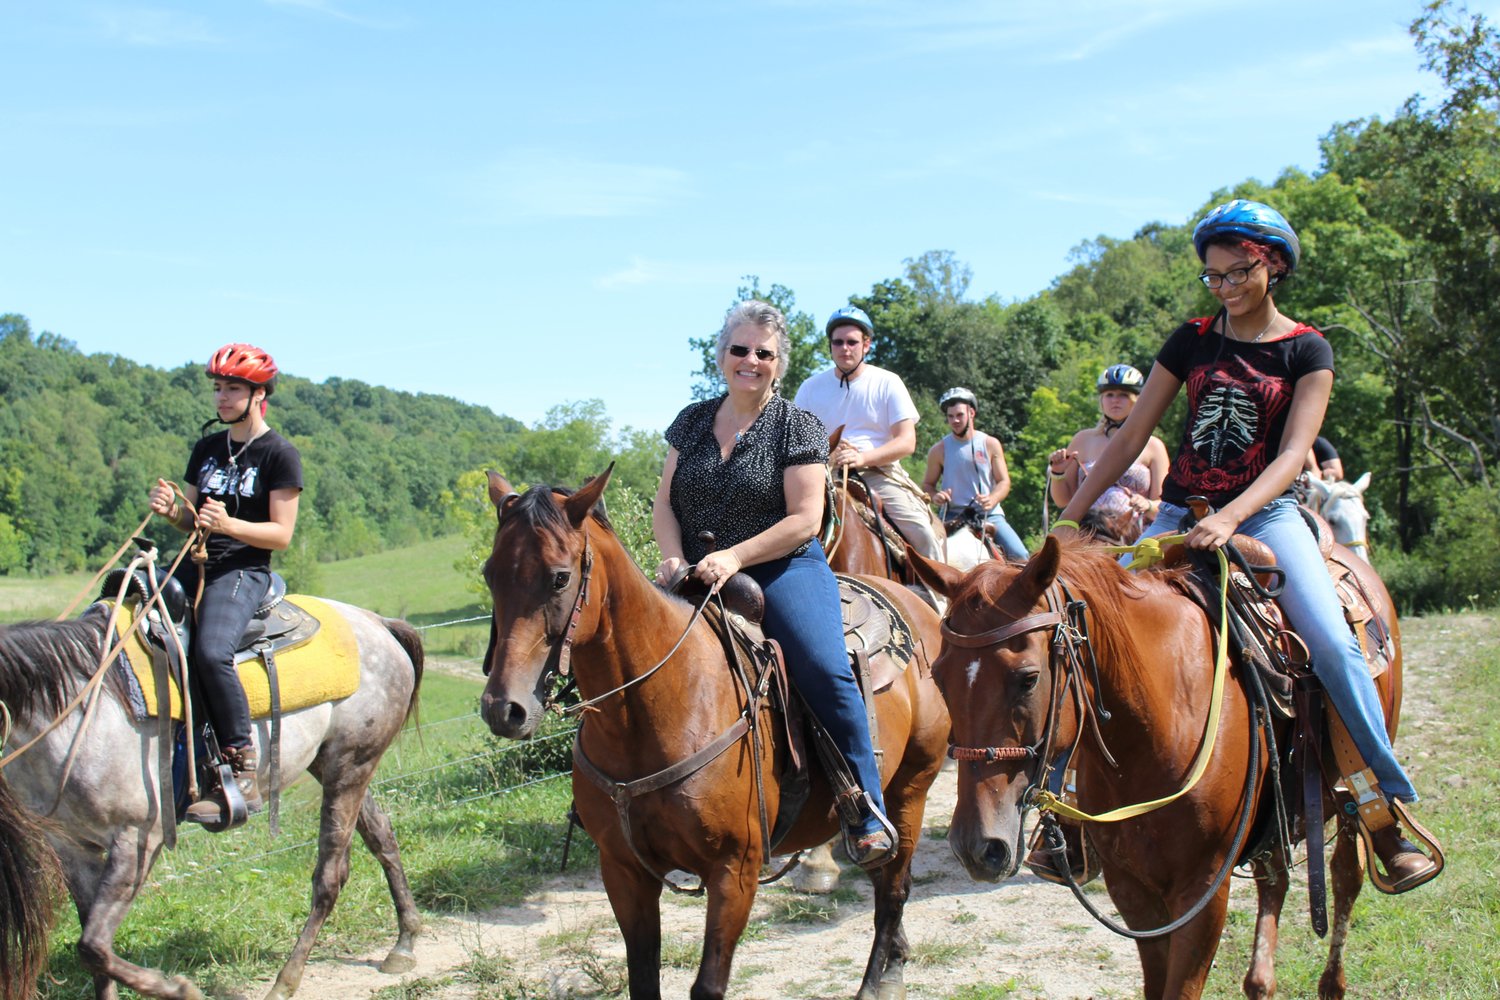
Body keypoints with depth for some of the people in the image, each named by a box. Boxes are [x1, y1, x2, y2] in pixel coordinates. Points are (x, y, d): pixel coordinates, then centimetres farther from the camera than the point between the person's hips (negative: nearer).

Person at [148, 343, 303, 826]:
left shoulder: (280, 455, -3)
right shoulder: (206, 448, 17)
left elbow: (281, 535, -7)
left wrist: (228, 524, -23)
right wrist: (172, 510, -3)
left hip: (244, 572, -7)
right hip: (196, 565, 7)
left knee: (210, 651, -32)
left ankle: (243, 770, -21)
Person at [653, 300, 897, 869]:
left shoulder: (796, 427, -1)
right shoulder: (693, 421, 13)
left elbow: (805, 519, -8)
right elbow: (664, 504, 13)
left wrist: (734, 557, -19)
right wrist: (673, 558, -8)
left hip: (783, 570, -4)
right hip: (699, 580, 5)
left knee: (826, 672, -26)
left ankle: (867, 816, -17)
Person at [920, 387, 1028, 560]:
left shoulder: (991, 444, 5)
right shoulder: (939, 450, 4)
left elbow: (1004, 481, 4)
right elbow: (927, 485, 12)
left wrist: (992, 499, -17)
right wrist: (935, 496, -12)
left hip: (990, 514, 0)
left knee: (1019, 555, -16)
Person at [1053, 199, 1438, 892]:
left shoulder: (1306, 351, 1)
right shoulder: (1191, 341, 7)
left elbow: (1292, 455, -11)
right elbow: (1130, 439, 9)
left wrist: (1231, 518, -28)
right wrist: (1069, 519, 3)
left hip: (1265, 514, -2)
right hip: (1180, 515, 3)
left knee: (1333, 644, -22)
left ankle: (1392, 811, -10)